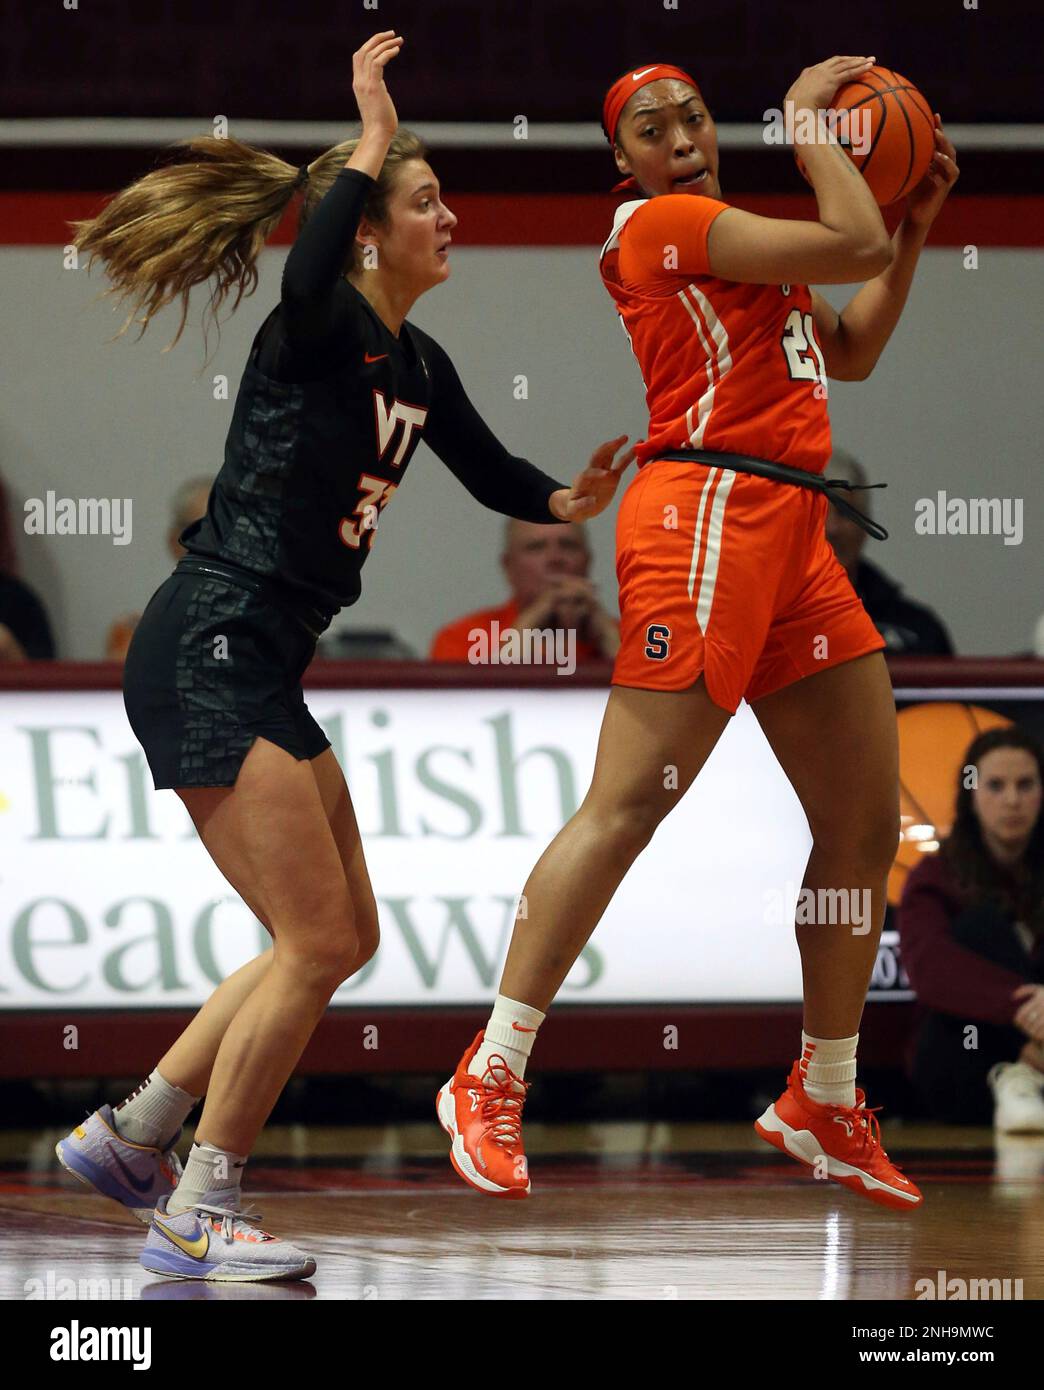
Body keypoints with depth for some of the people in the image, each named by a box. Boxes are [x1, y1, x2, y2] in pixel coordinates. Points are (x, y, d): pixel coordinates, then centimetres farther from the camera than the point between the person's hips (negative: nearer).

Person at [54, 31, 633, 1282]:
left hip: (262, 671, 10)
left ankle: (127, 1136, 21)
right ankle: (196, 1216, -3)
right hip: (207, 653, -10)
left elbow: (491, 475, 29)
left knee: (340, 937, 14)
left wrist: (570, 502, 7)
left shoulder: (418, 368, 14)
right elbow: (311, 278, -39)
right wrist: (374, 129, -27)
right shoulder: (317, 333, -13)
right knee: (317, 940, -11)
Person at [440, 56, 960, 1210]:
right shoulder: (662, 222, -6)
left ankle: (822, 1103, 20)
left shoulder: (730, 236, 23)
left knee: (865, 824, 10)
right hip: (708, 512, -10)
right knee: (626, 805, -14)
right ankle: (490, 1080, -12)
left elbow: (849, 355, 26)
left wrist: (916, 225, 18)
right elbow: (853, 246, -13)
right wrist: (811, 117, 1)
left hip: (790, 532, 10)